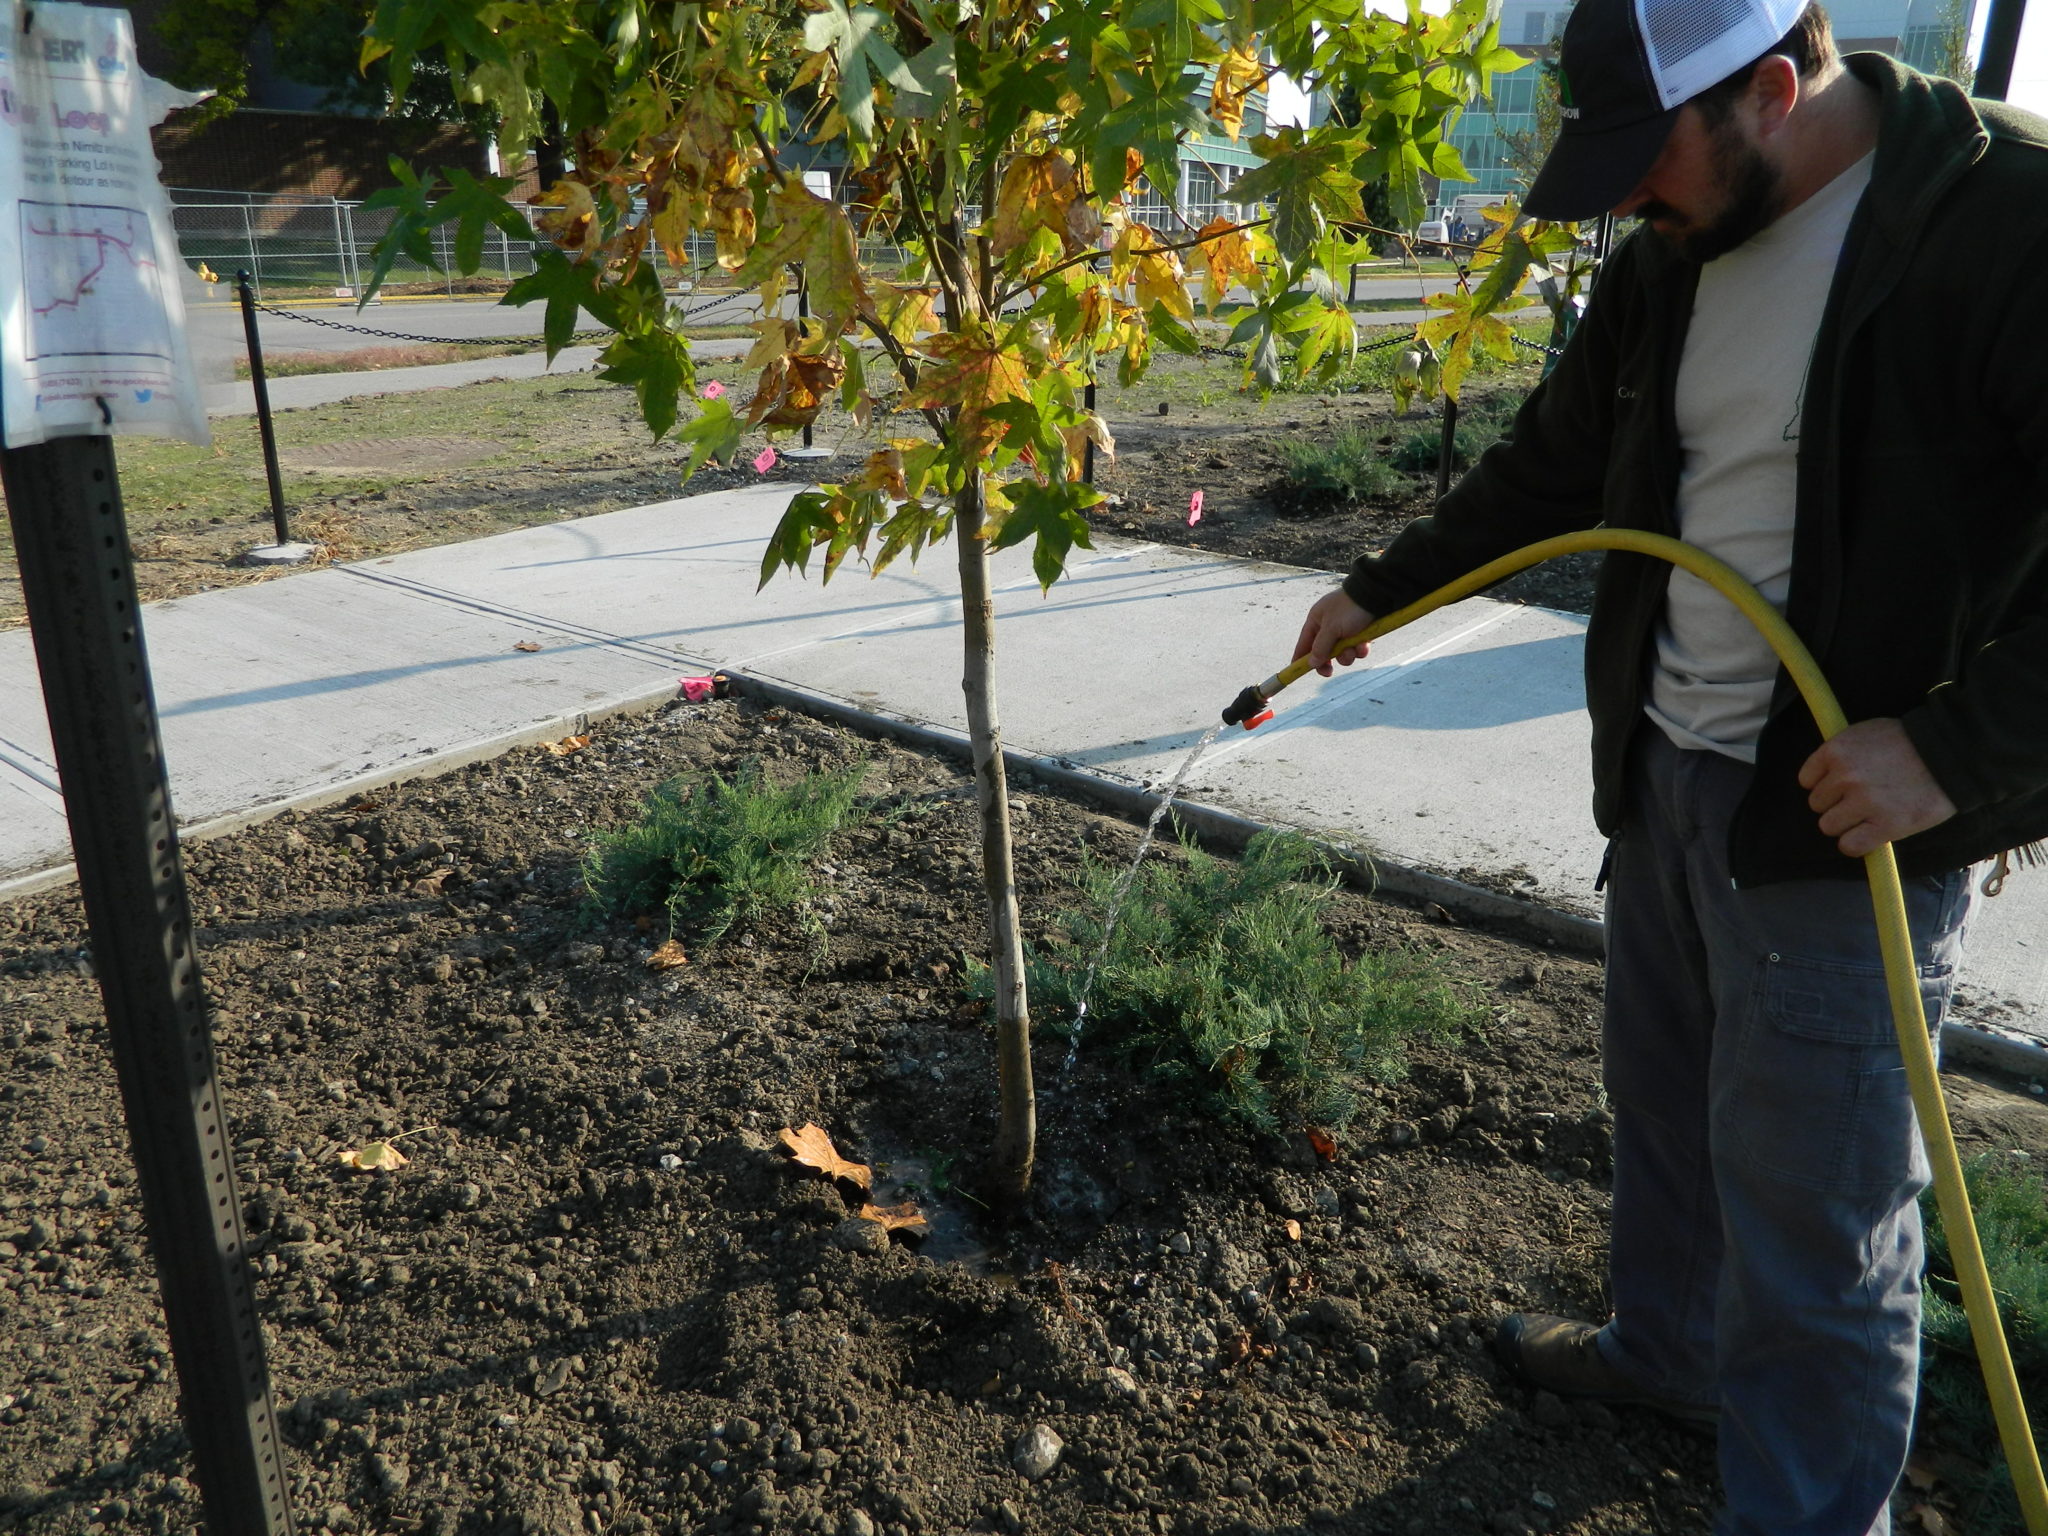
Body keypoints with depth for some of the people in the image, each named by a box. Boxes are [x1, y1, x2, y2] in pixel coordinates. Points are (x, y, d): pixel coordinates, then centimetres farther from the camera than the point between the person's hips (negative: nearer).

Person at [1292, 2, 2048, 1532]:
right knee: (1663, 1094, 23)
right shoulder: (1672, 258, 7)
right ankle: (1670, 1343, 46)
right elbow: (1552, 466, 20)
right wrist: (1381, 590, 24)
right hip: (1665, 773, 8)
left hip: (1850, 815, -7)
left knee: (1812, 1212, 2)